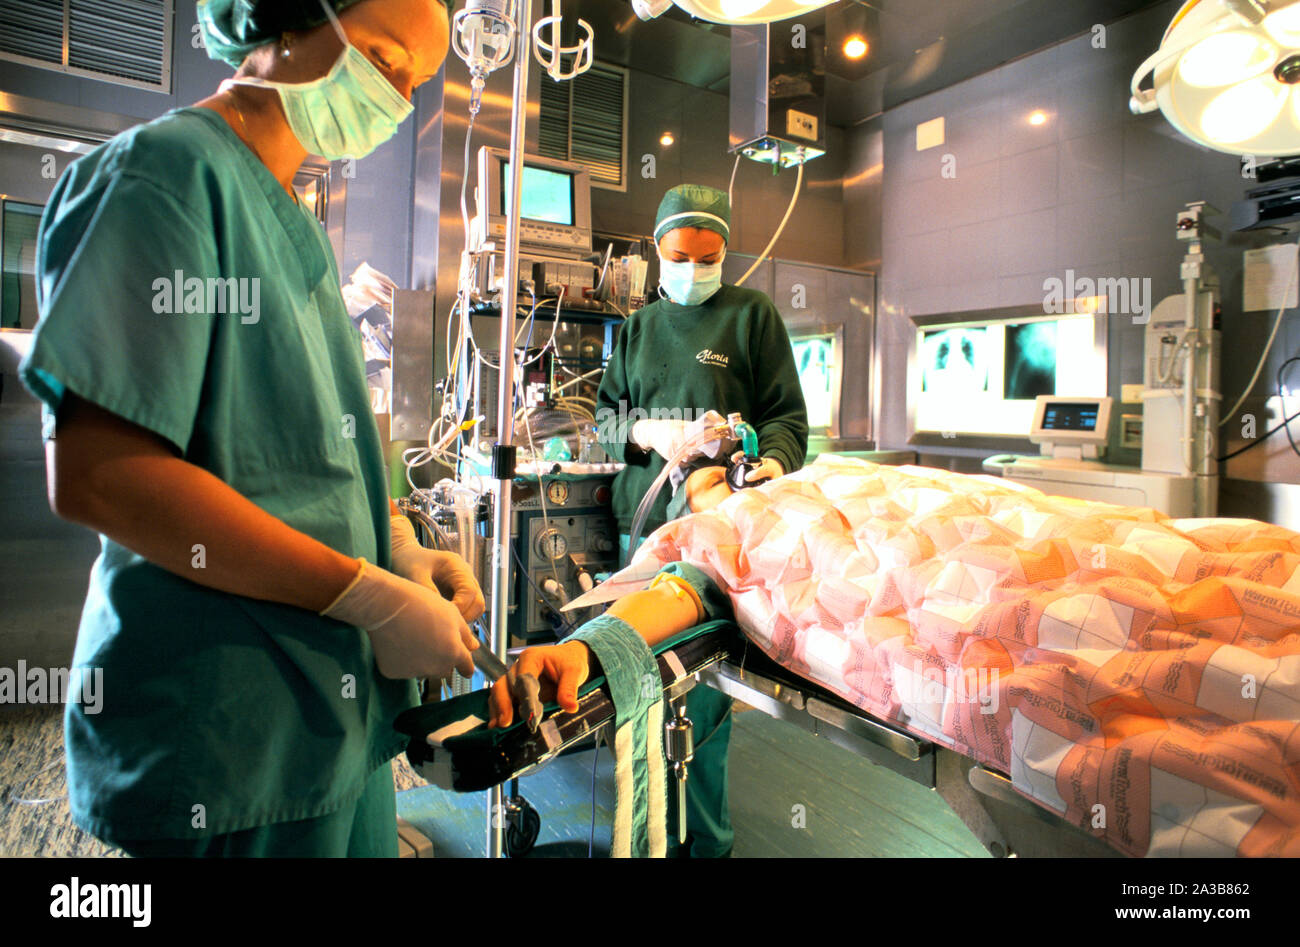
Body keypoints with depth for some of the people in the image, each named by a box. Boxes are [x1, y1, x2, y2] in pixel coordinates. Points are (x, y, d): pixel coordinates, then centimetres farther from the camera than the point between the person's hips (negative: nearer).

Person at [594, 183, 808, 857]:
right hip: (644, 519, 4)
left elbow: (787, 416, 0)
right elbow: (606, 415, 14)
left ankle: (704, 838, 16)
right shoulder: (639, 326, 18)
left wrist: (773, 463, -21)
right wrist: (647, 432, -8)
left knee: (702, 685, -2)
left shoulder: (752, 315, 5)